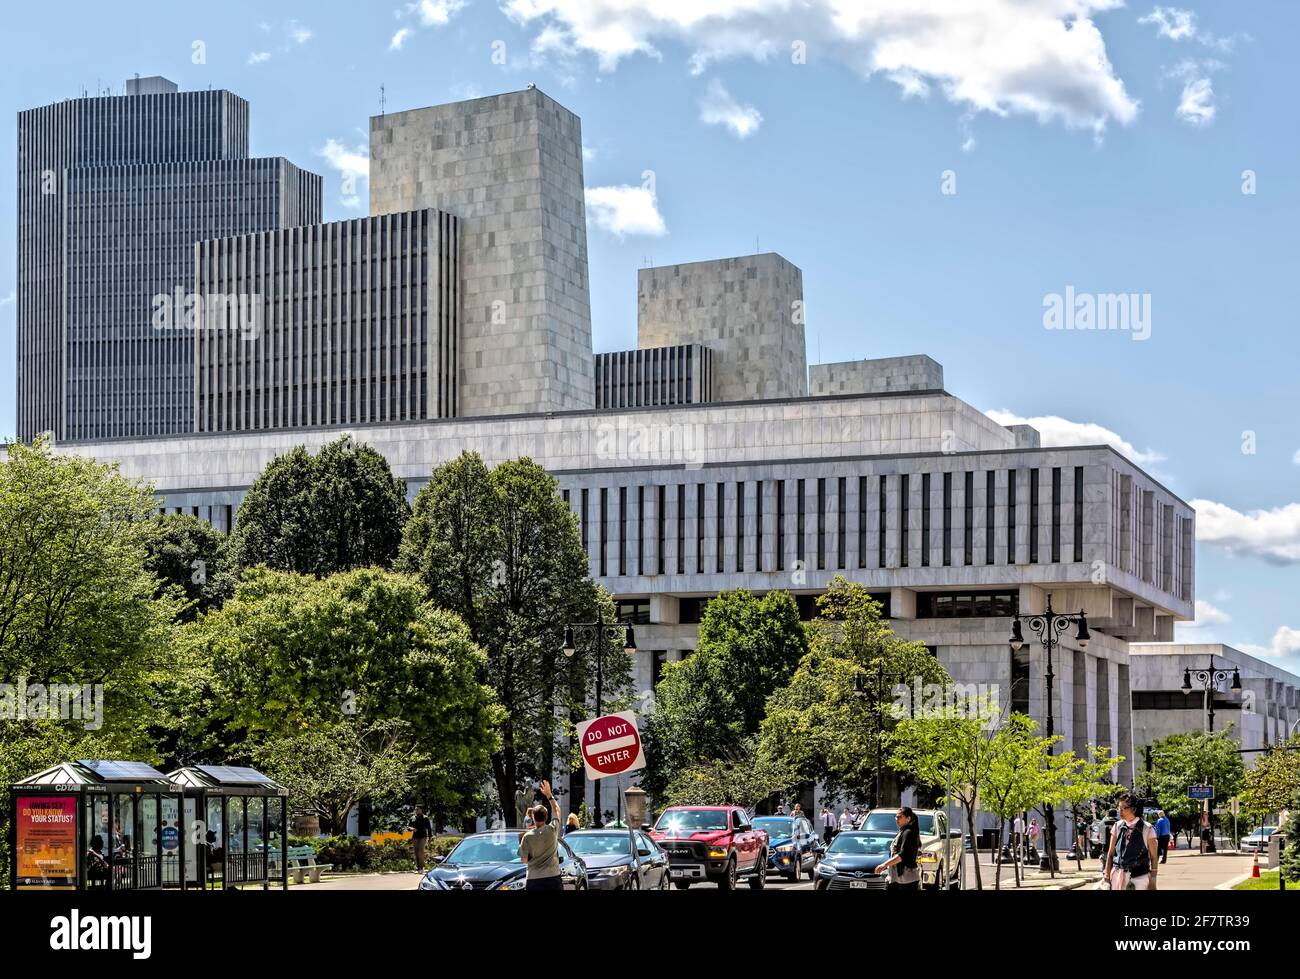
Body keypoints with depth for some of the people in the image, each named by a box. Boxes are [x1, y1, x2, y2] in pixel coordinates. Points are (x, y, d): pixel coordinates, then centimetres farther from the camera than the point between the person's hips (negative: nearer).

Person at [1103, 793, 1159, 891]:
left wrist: (1153, 880, -2)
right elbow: (1110, 853, 10)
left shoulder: (1147, 829, -3)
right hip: (1118, 875, 2)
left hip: (1140, 877, -2)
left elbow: (1153, 857, 0)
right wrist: (1107, 875, 6)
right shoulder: (1118, 827, 5)